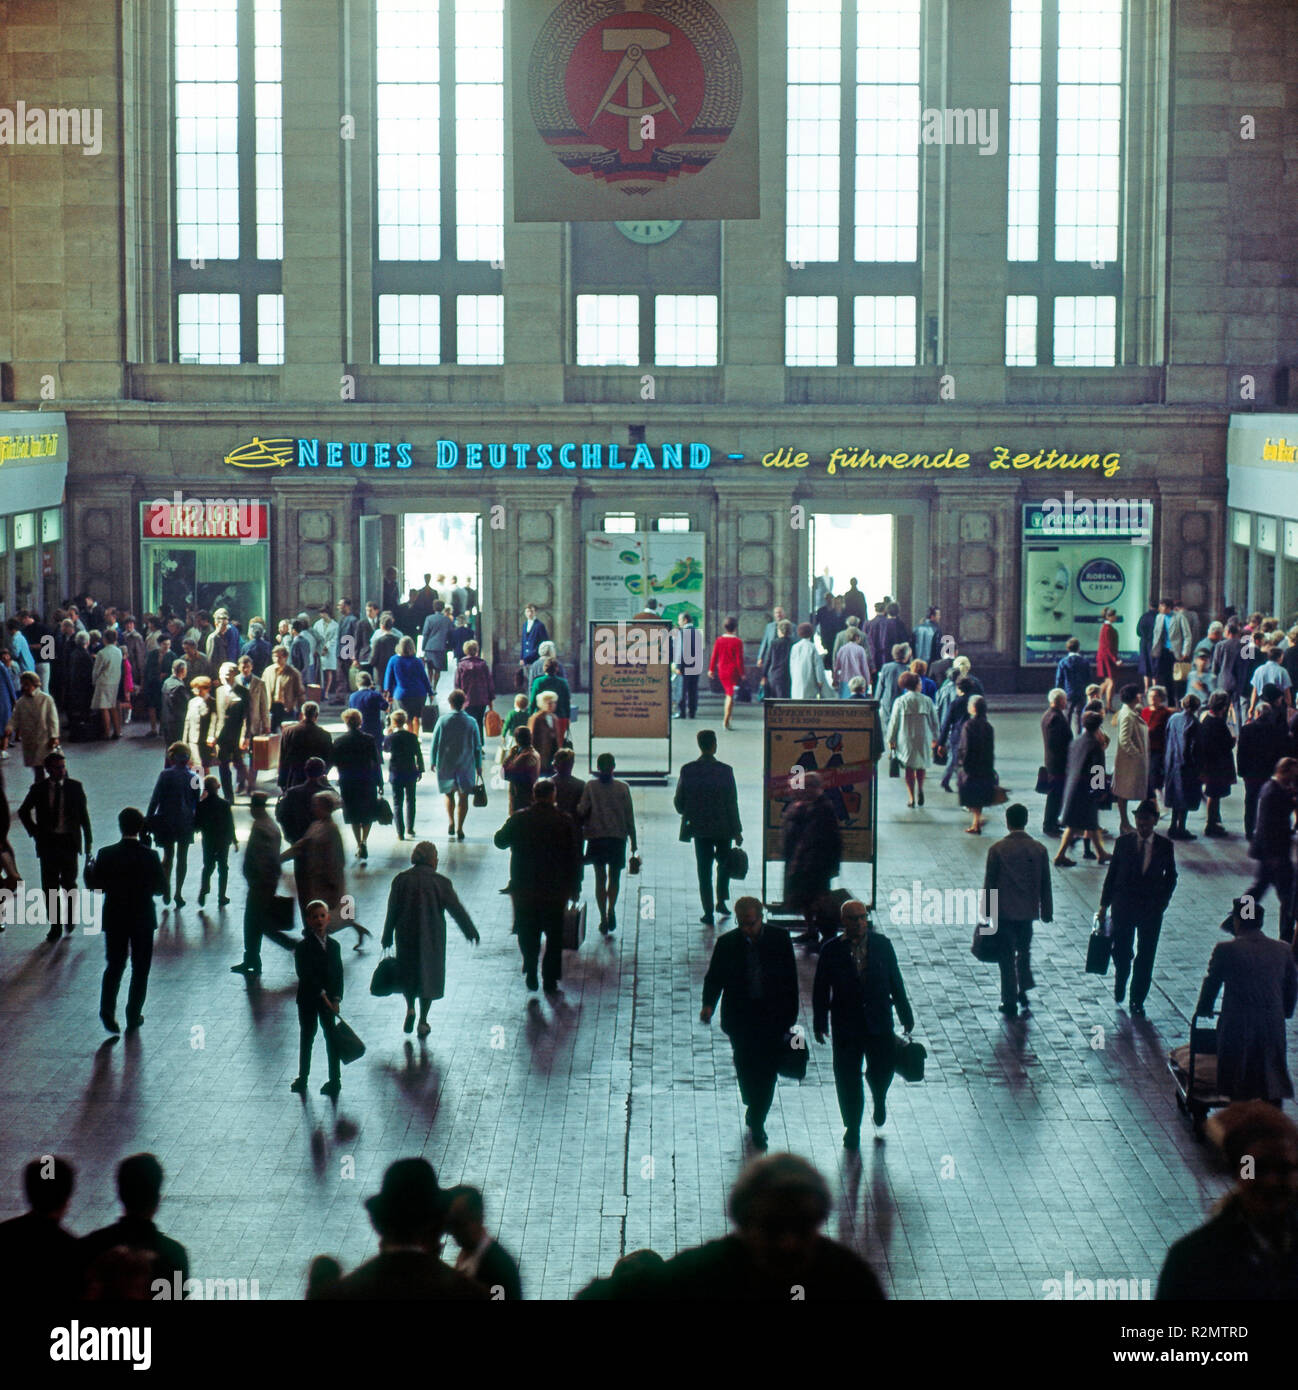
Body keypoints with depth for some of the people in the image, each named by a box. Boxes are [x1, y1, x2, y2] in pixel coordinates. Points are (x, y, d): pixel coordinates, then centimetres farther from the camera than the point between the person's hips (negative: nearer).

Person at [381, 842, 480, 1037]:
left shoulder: (400, 880, -5)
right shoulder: (440, 882, -11)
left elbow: (391, 911, -1)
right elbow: (456, 909, -5)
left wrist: (387, 937, 10)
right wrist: (471, 931, 8)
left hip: (405, 936, 2)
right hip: (432, 938, -2)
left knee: (407, 972, 21)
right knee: (429, 975, 11)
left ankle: (410, 1008, 1)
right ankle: (423, 1021, 13)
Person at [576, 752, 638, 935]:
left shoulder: (590, 786, -3)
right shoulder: (622, 788, -1)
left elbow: (582, 811, -8)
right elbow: (629, 816, 1)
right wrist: (633, 842, 7)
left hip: (596, 837, 0)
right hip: (618, 837, 0)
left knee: (600, 878, 9)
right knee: (614, 877, 11)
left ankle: (603, 917, 6)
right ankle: (611, 909, -12)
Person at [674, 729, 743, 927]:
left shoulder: (687, 770, -8)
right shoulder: (725, 770, -12)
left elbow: (678, 801, -2)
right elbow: (732, 803, -9)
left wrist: (687, 814, 21)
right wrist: (737, 831, -2)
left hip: (699, 827, 1)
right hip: (723, 827, -1)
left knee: (704, 869, 7)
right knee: (724, 862, 22)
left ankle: (708, 912, 5)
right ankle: (721, 901, 14)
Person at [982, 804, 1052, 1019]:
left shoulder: (997, 850, -11)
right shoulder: (1039, 849, -4)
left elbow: (989, 884, -6)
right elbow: (1045, 885, 2)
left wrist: (986, 914, 3)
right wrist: (1047, 912, 12)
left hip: (1003, 912, -2)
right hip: (1027, 911, 2)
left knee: (1006, 957, 6)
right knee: (1024, 952, 20)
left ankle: (1010, 1003, 8)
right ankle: (1023, 994, 8)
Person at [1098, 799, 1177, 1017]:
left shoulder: (1164, 846, -2)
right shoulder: (1123, 842, -2)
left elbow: (1171, 876, 9)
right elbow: (1112, 874, 3)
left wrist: (1163, 901, -1)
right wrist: (1104, 904, 2)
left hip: (1151, 909, 0)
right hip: (1123, 908, 0)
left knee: (1145, 957, 3)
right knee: (1121, 953, 9)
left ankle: (1137, 1002, 15)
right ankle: (1119, 987, 38)